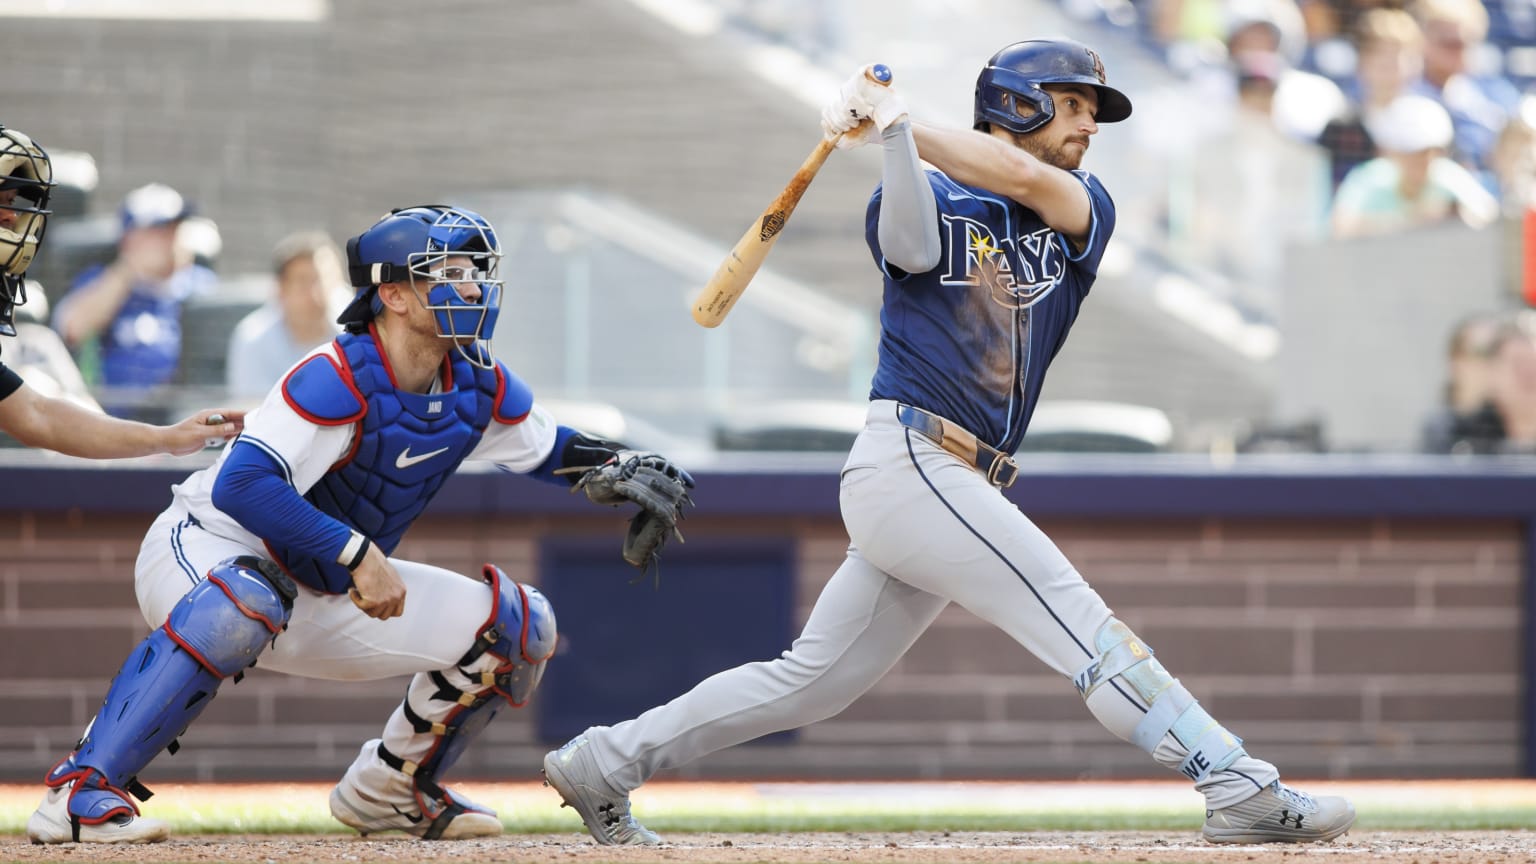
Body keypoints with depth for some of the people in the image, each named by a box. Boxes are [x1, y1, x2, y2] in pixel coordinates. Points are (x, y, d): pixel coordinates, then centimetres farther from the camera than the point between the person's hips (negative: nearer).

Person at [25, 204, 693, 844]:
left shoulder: (480, 386, -4)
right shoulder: (337, 378, -27)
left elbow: (548, 449, 17)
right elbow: (242, 484, -37)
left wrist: (623, 468, -3)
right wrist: (357, 554, -42)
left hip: (326, 596, 8)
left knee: (518, 626, 3)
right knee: (240, 609, -44)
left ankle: (388, 789, 18)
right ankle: (80, 792, -38)